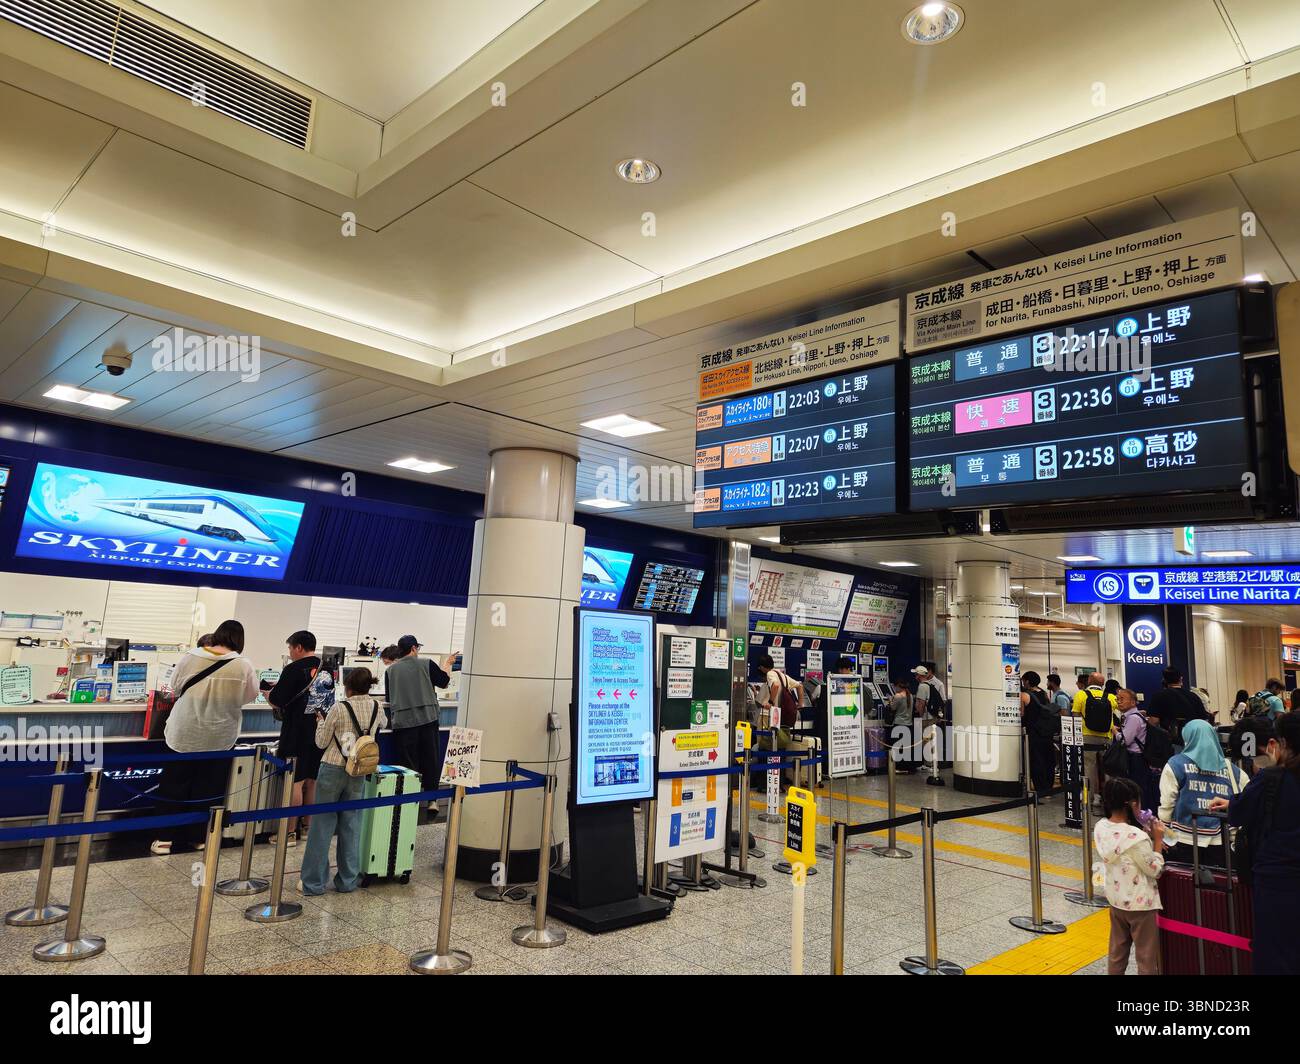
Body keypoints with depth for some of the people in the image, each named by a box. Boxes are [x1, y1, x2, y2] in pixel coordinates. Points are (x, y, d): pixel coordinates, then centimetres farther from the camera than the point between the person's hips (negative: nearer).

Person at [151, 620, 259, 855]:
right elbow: (250, 695, 0)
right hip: (219, 738, -1)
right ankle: (200, 837, 21)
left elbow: (175, 686, 6)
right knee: (208, 790, 12)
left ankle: (165, 839, 17)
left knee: (174, 787, 12)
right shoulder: (243, 665, -13)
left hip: (184, 734, 1)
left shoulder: (191, 657, -9)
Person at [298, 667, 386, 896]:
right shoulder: (376, 707, -1)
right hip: (359, 773, 3)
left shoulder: (338, 709, -13)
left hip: (333, 770, -3)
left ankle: (313, 882, 12)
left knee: (322, 825, 6)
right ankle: (347, 880, 17)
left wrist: (320, 721, 13)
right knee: (351, 826, 11)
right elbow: (384, 723, 25)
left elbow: (321, 743, -2)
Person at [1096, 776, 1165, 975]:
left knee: (1117, 952, 20)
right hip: (1141, 904, -6)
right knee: (1147, 958, 11)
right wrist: (1157, 840, -8)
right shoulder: (1136, 837, -27)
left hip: (1116, 900, 6)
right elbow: (1155, 871, -15)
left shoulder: (1100, 828, -6)